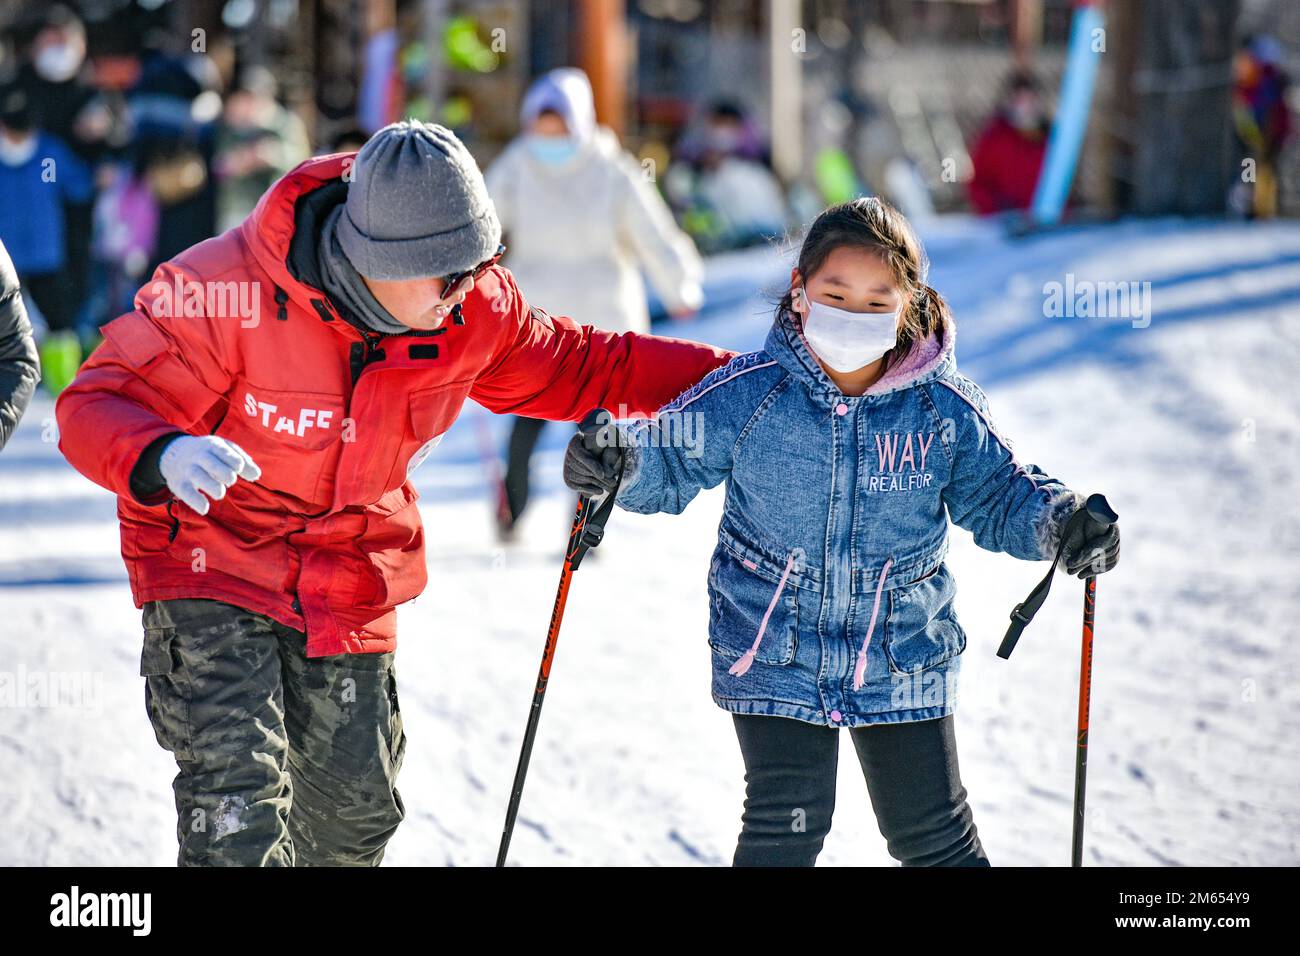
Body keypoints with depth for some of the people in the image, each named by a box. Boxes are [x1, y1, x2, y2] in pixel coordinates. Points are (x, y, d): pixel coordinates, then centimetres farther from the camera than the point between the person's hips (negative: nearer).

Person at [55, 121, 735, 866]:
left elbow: (571, 369, 7)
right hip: (213, 557, -5)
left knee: (357, 808, 13)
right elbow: (99, 406, -25)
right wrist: (161, 457, -49)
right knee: (240, 803, -20)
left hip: (351, 582, 5)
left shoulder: (477, 308, -12)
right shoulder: (229, 293, -28)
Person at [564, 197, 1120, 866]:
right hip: (772, 655, -1)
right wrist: (617, 462, -25)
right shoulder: (748, 393, -10)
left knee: (934, 836, 9)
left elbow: (996, 495, 2)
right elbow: (671, 464, -3)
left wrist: (1058, 522, -17)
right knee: (784, 829, -5)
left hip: (903, 661, 1)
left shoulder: (944, 409, -8)